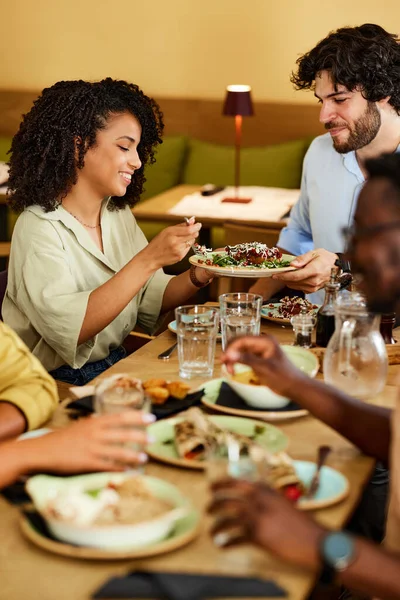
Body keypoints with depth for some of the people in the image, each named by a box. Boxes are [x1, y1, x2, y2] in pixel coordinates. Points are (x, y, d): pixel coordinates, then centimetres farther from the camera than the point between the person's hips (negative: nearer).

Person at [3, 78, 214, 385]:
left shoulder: (120, 214, 7)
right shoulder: (38, 227, -16)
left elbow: (150, 302, 8)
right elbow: (68, 327, -28)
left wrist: (197, 277, -11)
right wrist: (148, 259, -30)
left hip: (118, 365, 7)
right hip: (61, 384, -7)